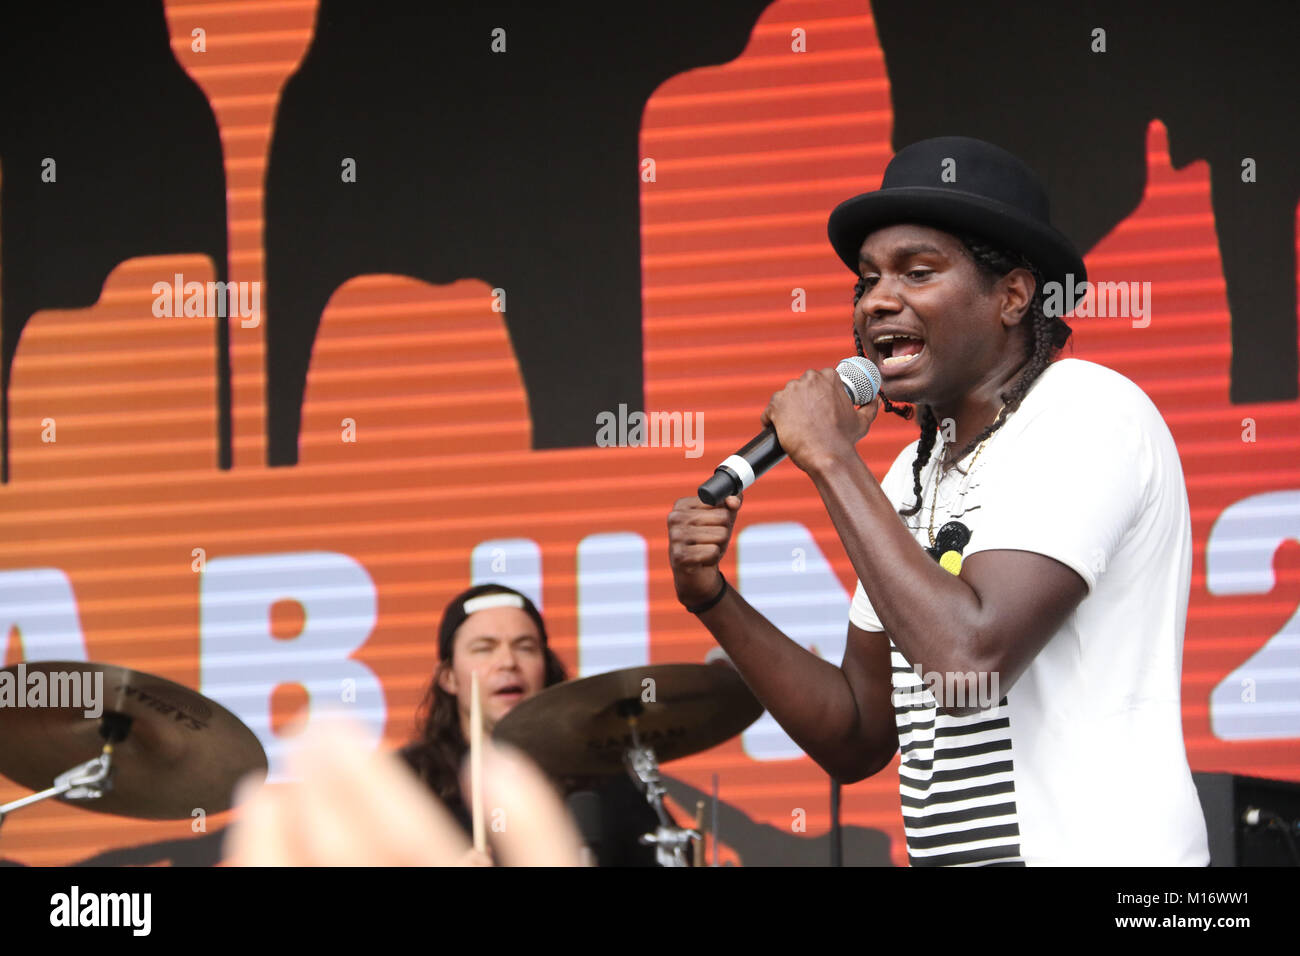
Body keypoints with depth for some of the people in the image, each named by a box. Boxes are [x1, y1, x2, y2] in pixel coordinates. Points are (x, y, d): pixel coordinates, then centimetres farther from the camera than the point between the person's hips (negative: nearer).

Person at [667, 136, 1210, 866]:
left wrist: (831, 458, -15)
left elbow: (970, 661, -23)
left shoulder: (1086, 415, -10)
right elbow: (859, 740, 13)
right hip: (949, 856, 7)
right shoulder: (917, 471, 13)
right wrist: (713, 599, 1)